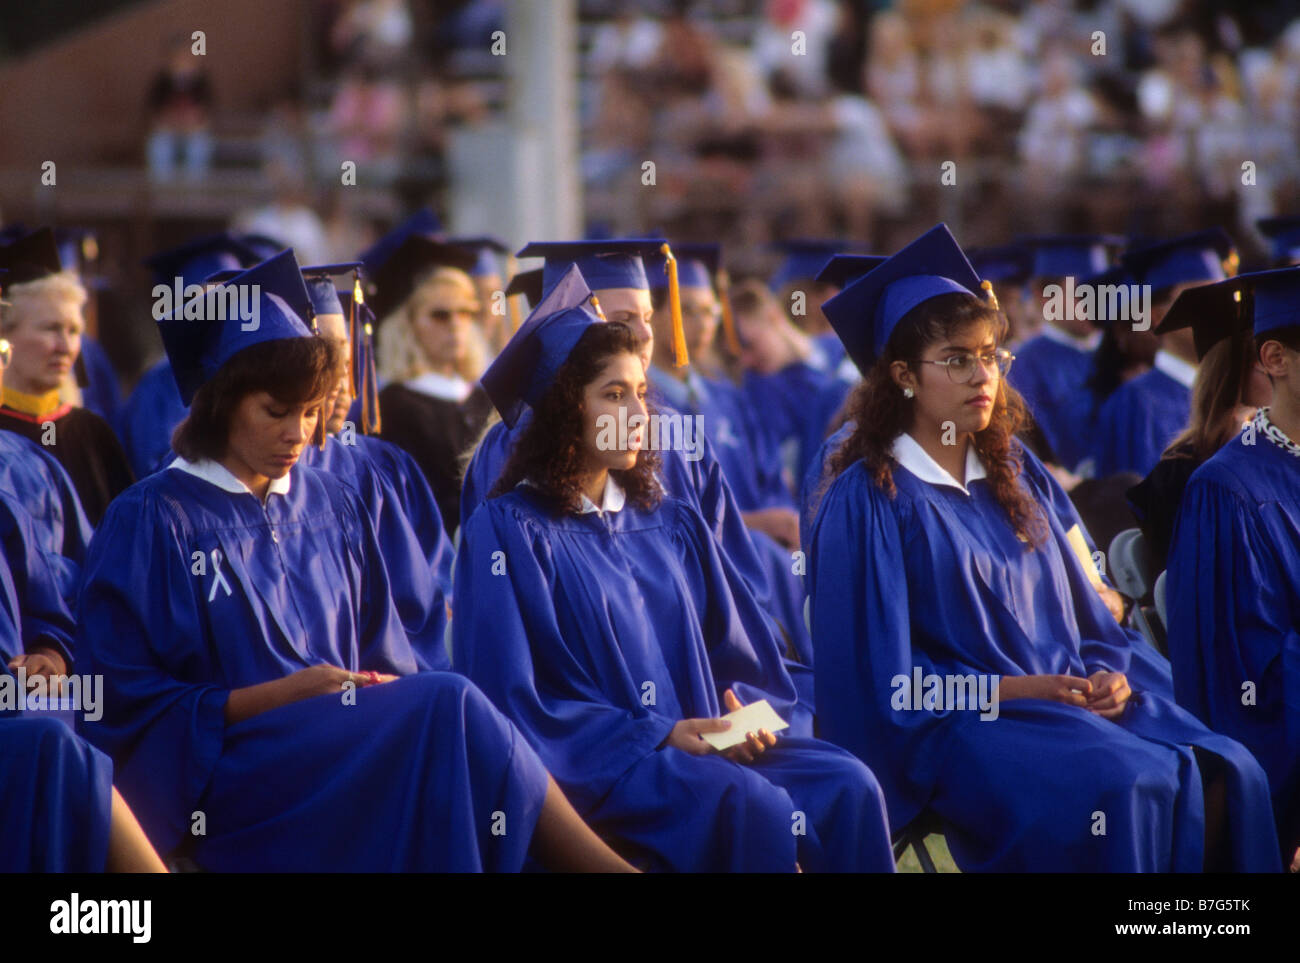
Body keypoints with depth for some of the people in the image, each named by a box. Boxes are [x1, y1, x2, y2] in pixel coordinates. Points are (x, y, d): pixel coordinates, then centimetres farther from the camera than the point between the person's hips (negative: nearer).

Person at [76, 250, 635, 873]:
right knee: (450, 706, -29)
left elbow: (385, 662, 21)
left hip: (344, 746, 5)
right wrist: (276, 696, -13)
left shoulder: (331, 509, 17)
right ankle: (607, 866, -31)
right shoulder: (153, 522, 0)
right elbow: (124, 704, -5)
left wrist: (387, 689, -4)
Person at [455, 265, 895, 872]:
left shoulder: (673, 525, 19)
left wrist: (747, 715, -7)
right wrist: (656, 735, -16)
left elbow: (739, 657, 18)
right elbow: (514, 701, -8)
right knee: (747, 803, -34)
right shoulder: (507, 529, 1)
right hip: (590, 770, -6)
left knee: (847, 787, -23)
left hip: (701, 748, 6)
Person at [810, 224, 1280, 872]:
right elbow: (885, 677, -8)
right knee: (1134, 787, -32)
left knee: (1229, 775, -19)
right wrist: (1017, 689, -16)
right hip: (961, 724, -7)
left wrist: (1109, 673, -4)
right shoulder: (868, 500, -3)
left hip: (1071, 699, 7)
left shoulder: (1017, 475, 17)